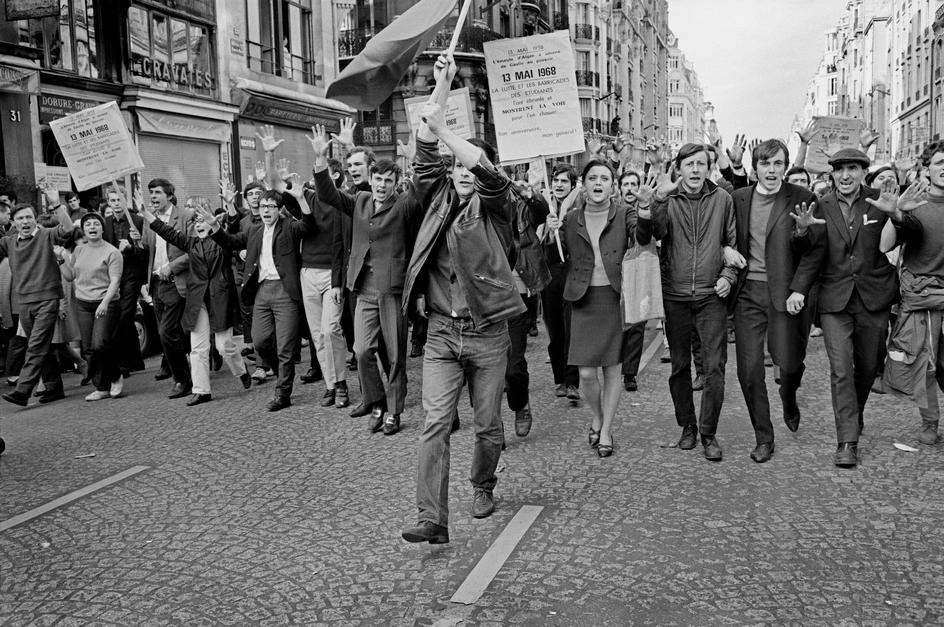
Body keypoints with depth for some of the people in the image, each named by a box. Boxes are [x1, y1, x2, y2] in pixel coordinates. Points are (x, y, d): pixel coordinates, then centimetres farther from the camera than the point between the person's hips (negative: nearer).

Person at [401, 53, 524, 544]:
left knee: (488, 424, 10)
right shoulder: (439, 200, 9)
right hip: (441, 332, 2)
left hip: (487, 333, -1)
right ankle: (433, 519, -6)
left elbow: (486, 169, -17)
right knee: (436, 424, -7)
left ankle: (483, 486, 37)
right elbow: (425, 154, 0)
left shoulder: (494, 205, 2)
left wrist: (443, 129, -21)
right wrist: (441, 90, -4)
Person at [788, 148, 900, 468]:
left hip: (872, 297, 1)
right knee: (841, 369, -7)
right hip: (835, 299, -1)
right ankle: (847, 441, -2)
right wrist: (798, 289, -14)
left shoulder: (880, 202, 1)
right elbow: (814, 252, -4)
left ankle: (854, 416, 39)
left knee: (867, 366, 13)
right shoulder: (822, 207, 2)